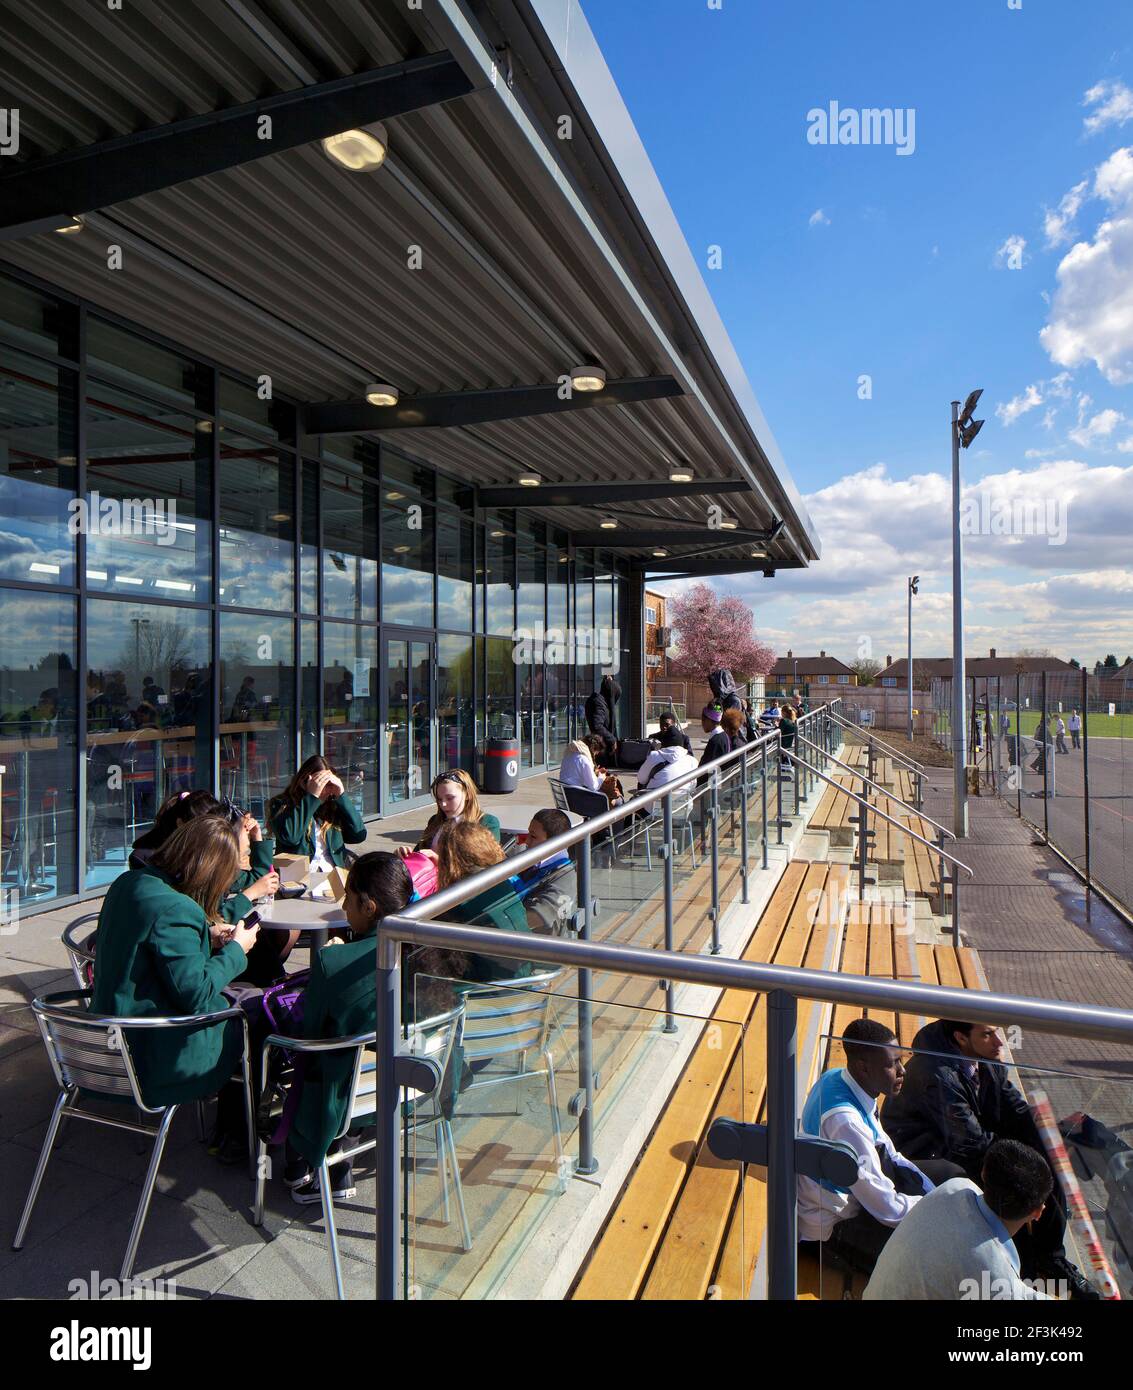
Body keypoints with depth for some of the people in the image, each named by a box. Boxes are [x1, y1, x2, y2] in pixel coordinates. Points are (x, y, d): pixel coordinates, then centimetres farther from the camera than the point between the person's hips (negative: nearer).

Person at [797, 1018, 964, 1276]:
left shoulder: (835, 1078, -8)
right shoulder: (845, 1121, -36)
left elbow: (888, 1152, 6)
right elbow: (888, 1209, -26)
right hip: (833, 1225, -9)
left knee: (952, 1175, 11)